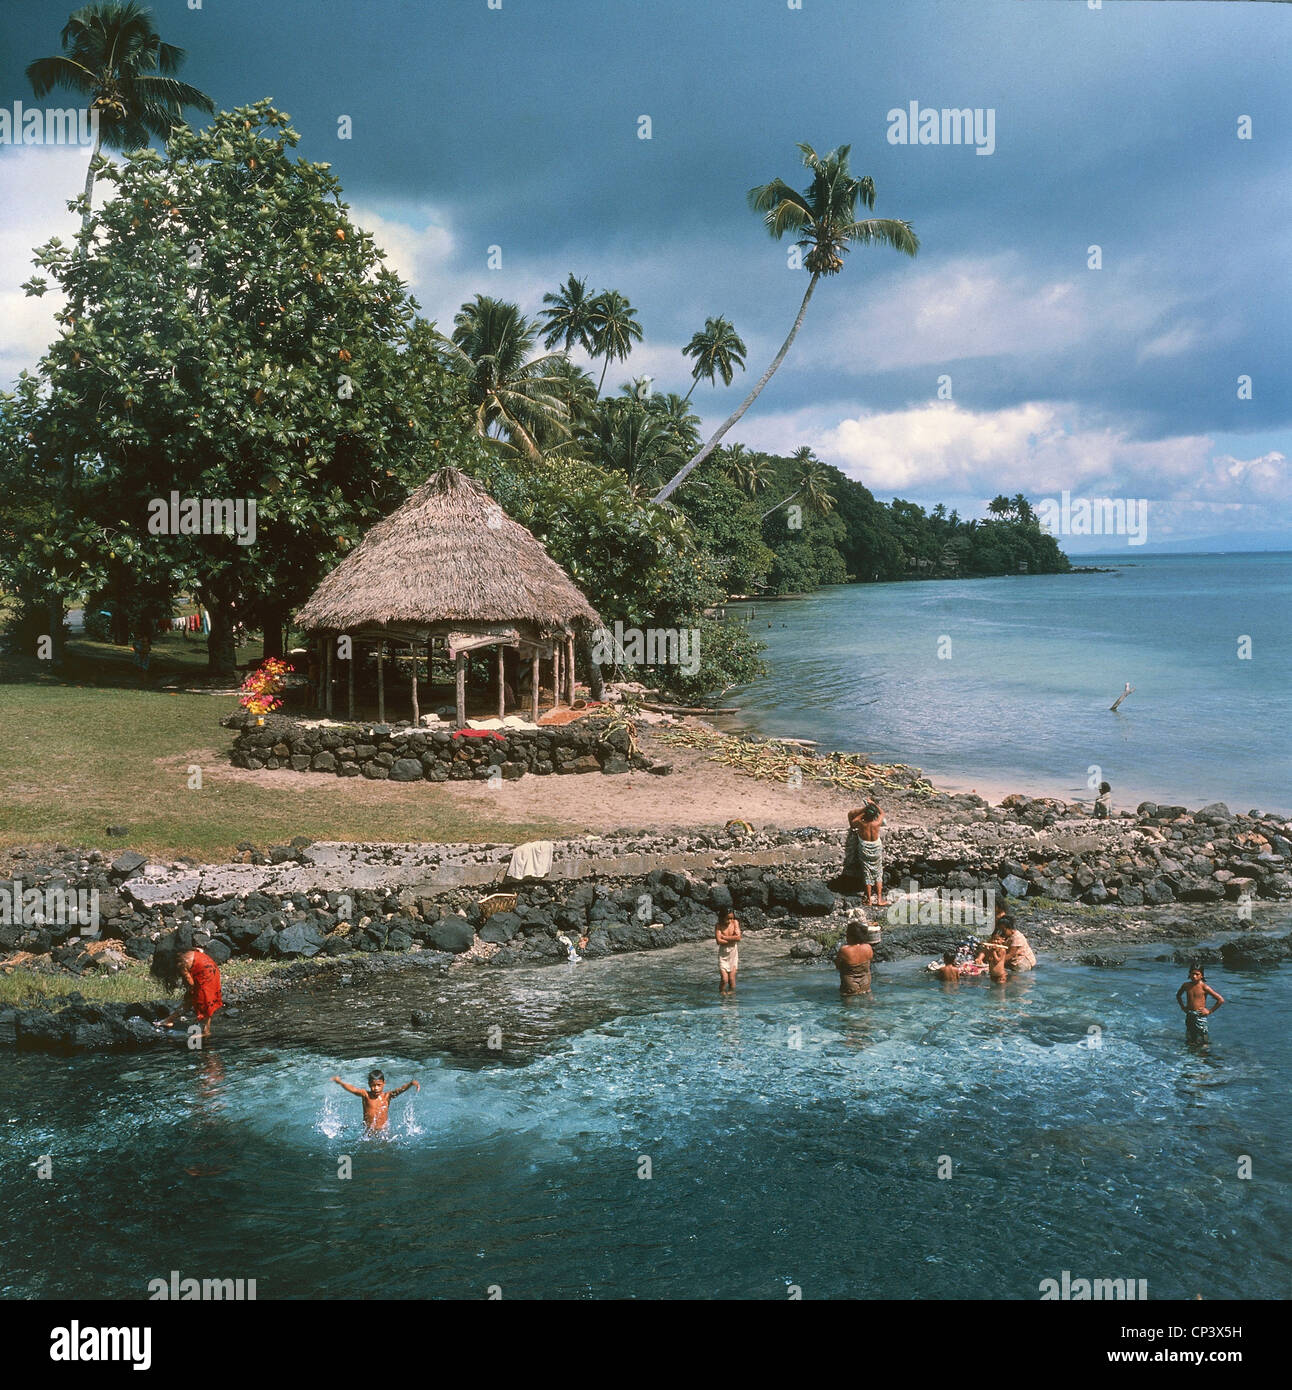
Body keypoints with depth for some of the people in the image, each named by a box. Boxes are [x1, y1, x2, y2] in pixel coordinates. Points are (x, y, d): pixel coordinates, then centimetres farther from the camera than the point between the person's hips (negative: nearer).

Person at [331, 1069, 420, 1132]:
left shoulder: (386, 1096, -2)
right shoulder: (366, 1095, -3)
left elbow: (400, 1089, -15)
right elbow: (353, 1089, -16)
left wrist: (411, 1083, -34)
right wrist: (340, 1082, -32)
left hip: (384, 1131, 0)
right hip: (368, 1133, 0)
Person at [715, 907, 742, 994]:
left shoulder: (735, 923, -2)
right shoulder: (719, 926, -7)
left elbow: (738, 937, -11)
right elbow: (719, 941, -17)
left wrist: (724, 937, -11)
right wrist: (732, 939, -13)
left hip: (733, 953, 2)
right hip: (723, 954, -2)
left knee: (732, 978, 0)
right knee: (724, 979, -9)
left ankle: (731, 992, 16)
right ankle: (721, 993, 10)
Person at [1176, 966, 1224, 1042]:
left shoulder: (1204, 987, -11)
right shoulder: (1186, 985, 3)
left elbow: (1220, 1000, -11)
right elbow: (1178, 995, 26)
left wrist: (1210, 1011, -8)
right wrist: (1182, 1007, 14)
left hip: (1200, 1016, -5)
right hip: (1189, 1015, 5)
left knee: (1200, 1041, -3)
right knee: (1190, 1040, 10)